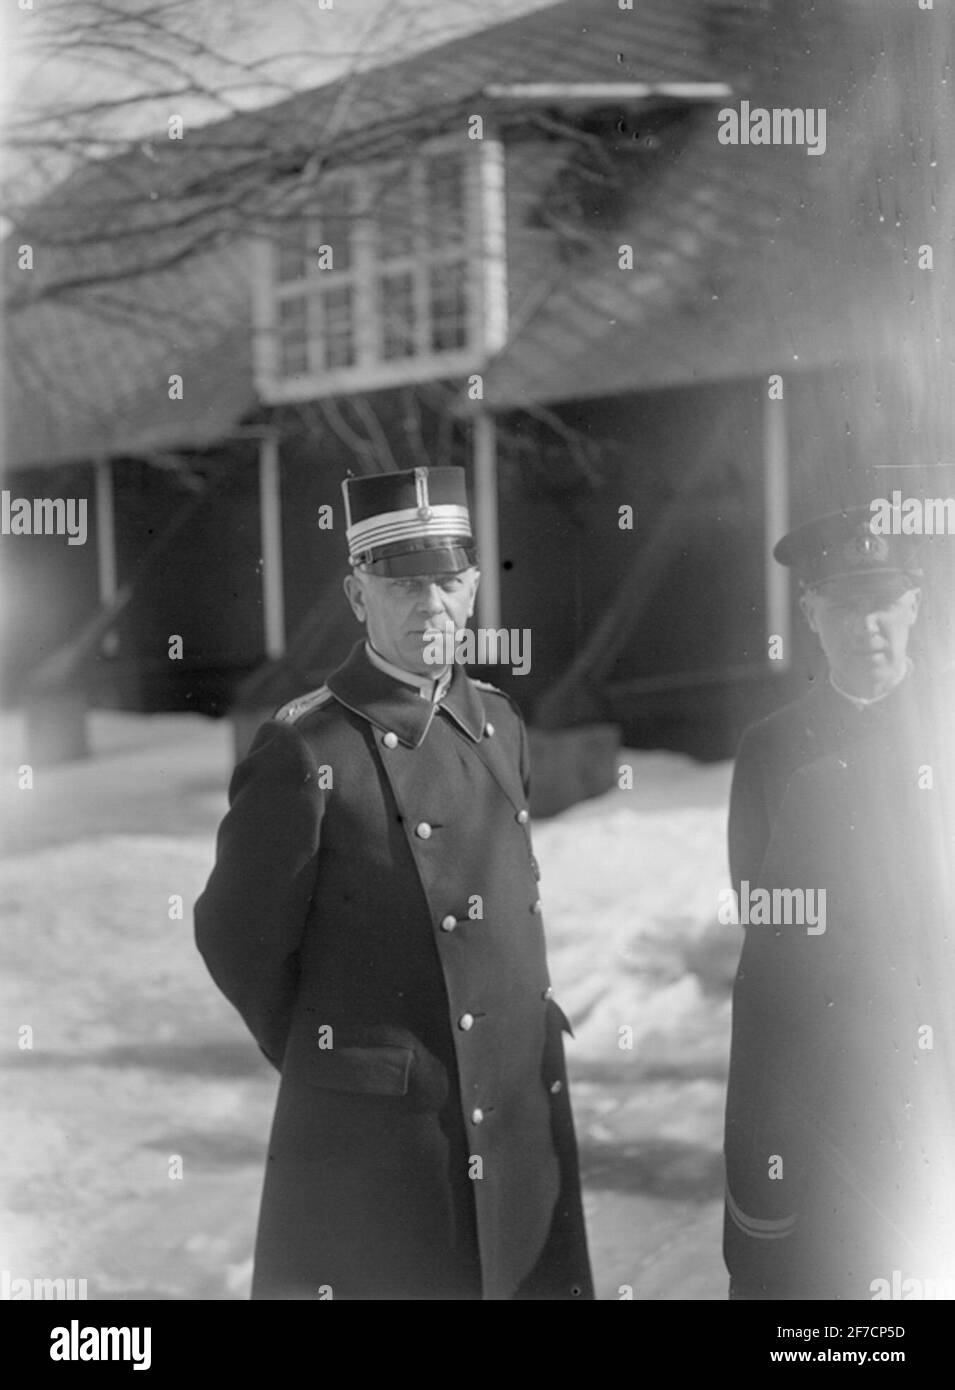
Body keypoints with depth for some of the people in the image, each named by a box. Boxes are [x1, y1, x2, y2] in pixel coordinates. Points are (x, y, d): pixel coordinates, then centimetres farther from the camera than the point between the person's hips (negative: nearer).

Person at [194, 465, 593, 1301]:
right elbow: (239, 941, -5)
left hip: (522, 1117, 6)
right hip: (373, 1135, -5)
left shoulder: (500, 723, 6)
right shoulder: (306, 750, -13)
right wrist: (324, 1058, 6)